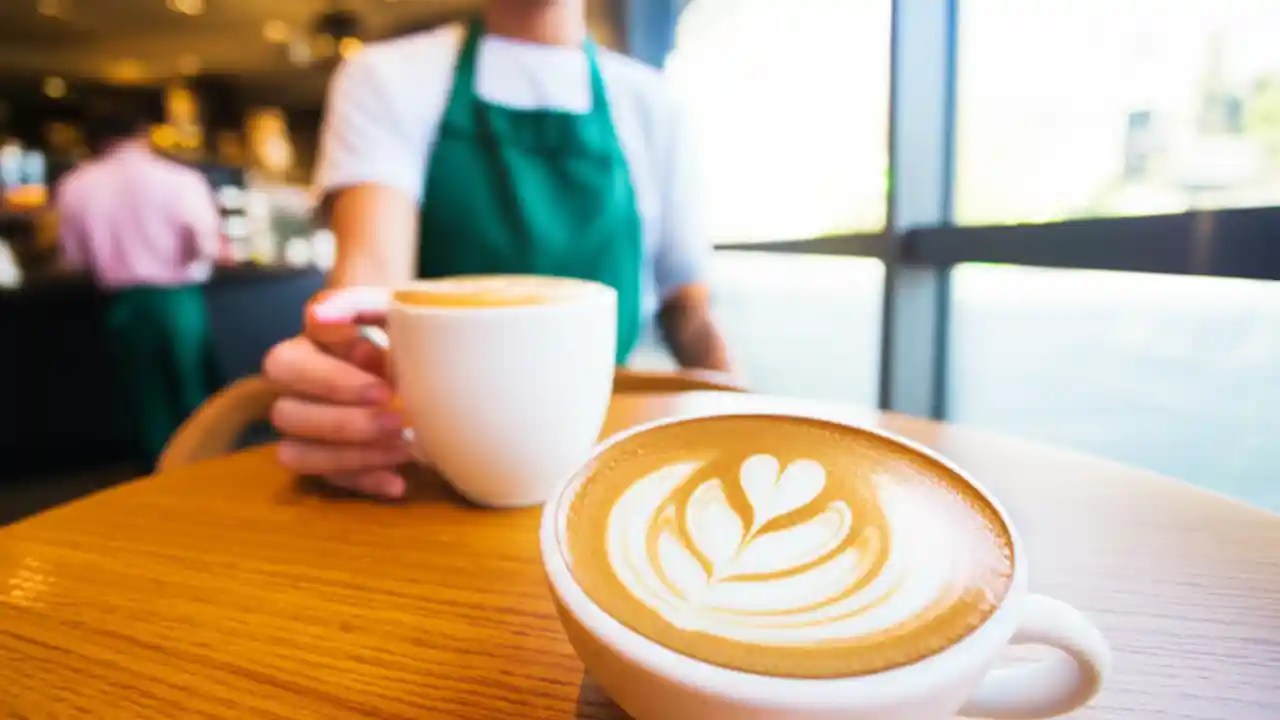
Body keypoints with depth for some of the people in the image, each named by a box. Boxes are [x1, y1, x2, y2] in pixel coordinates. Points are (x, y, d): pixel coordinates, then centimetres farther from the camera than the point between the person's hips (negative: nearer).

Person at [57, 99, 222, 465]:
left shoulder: (73, 187, 2)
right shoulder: (180, 179, -9)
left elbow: (74, 259, 6)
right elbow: (209, 247, -14)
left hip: (123, 305, 3)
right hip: (178, 300, -2)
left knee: (148, 403, 13)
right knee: (193, 397, 10)